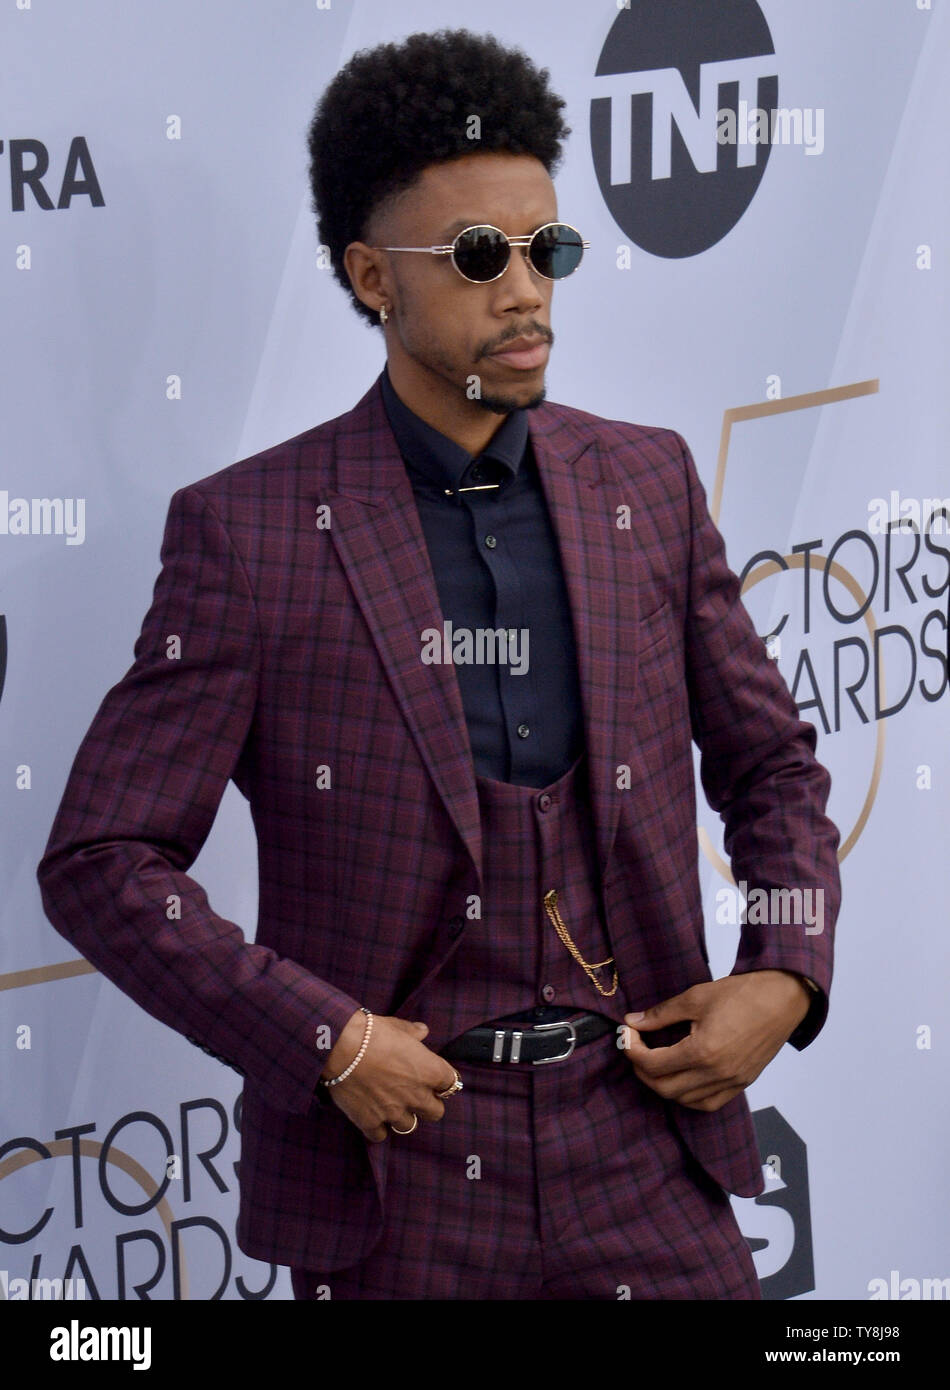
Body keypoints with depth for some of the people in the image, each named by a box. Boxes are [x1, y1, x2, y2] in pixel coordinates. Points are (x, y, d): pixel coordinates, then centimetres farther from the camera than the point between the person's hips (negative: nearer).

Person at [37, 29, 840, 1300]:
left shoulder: (647, 483, 5)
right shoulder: (248, 530, -6)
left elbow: (770, 763, 15)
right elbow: (102, 861, -6)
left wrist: (786, 976, -1)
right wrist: (324, 1039, -14)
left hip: (643, 1158, 3)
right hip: (395, 1164, -3)